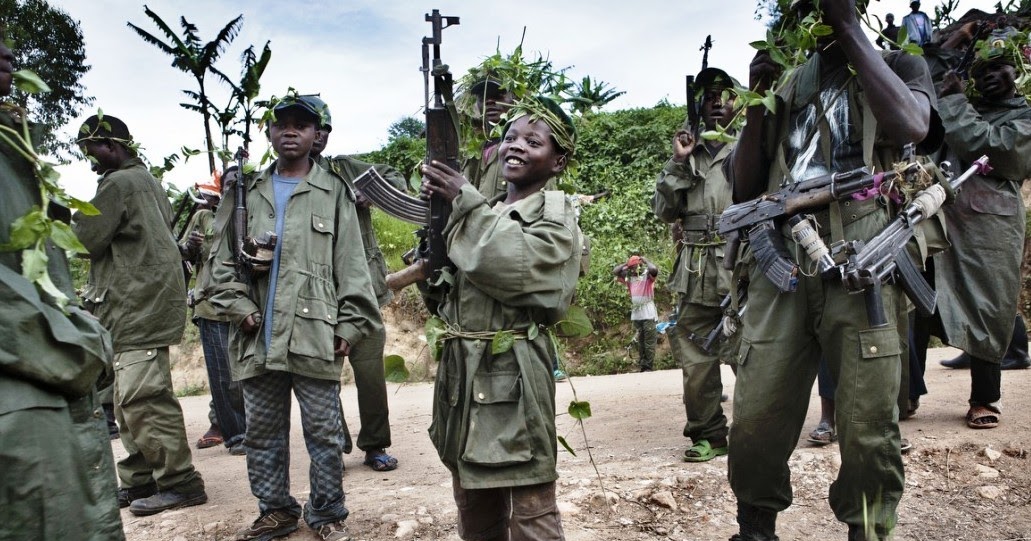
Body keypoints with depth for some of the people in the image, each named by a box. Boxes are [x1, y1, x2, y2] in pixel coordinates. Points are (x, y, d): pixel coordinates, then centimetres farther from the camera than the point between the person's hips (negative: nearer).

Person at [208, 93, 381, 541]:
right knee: (262, 433, 13)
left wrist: (349, 324, -6)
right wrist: (239, 307, -1)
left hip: (314, 336, -3)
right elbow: (222, 258, 12)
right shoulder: (247, 191, 13)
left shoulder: (333, 192, 5)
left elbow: (351, 266, 0)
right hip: (258, 338, 4)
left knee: (324, 433, 4)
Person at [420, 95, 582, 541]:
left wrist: (463, 201, -14)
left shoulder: (555, 213, -3)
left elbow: (514, 262, -23)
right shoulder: (483, 212, 17)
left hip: (513, 373, -7)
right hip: (461, 370, 8)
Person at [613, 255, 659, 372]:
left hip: (648, 314, -6)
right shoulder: (629, 277, 12)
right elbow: (615, 272, 9)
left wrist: (645, 260, -9)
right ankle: (642, 366, 16)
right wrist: (625, 264, 8)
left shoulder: (647, 275, -3)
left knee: (649, 341, -4)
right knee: (640, 341, 11)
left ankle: (648, 367, -3)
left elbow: (654, 270, -24)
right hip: (635, 314, 6)